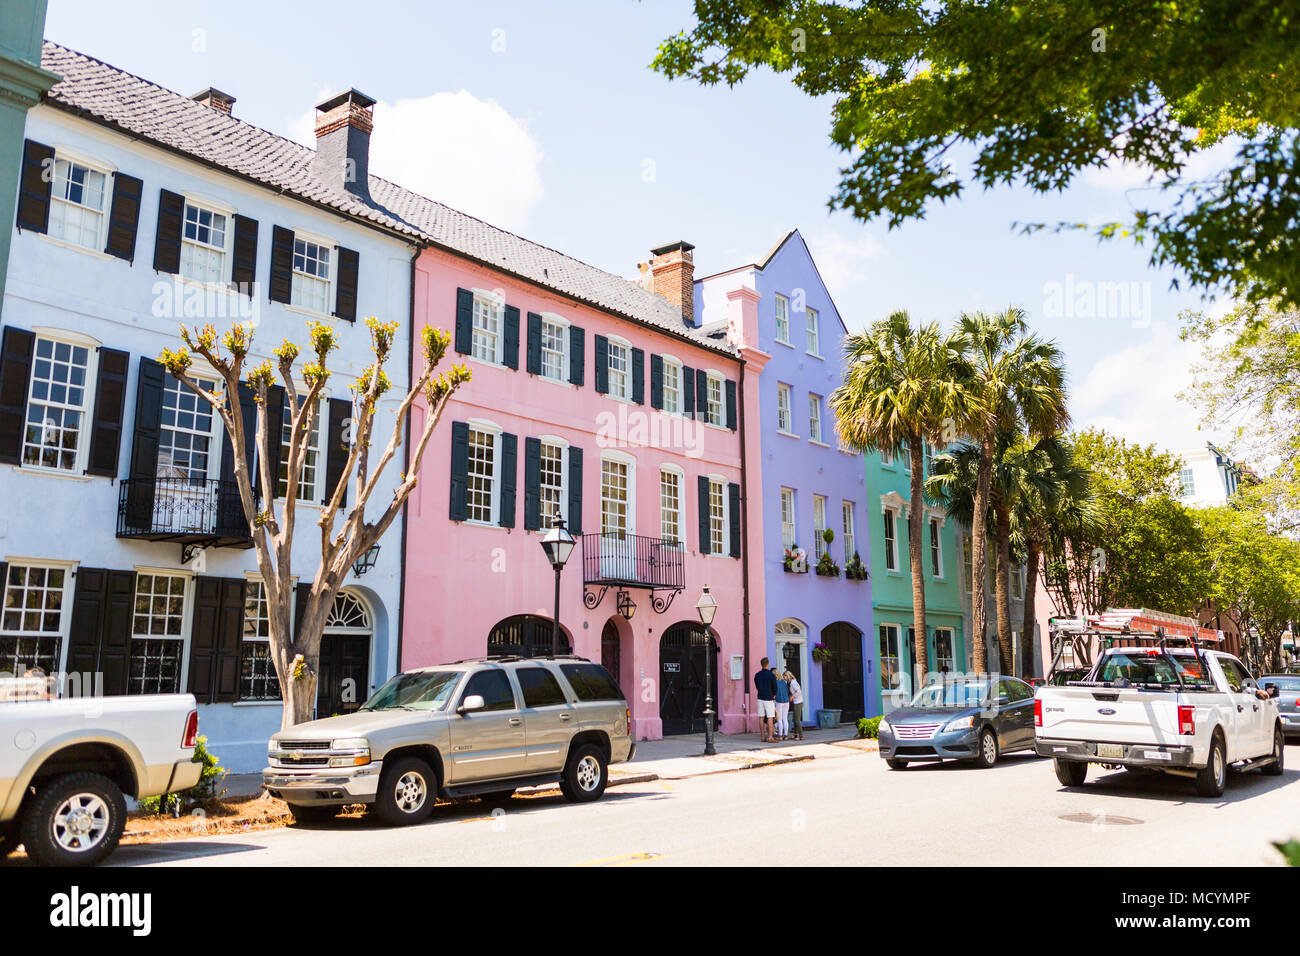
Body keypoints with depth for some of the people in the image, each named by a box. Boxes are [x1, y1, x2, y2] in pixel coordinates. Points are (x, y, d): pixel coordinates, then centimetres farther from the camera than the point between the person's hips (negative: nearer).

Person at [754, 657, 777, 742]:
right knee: (770, 718, -2)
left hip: (760, 698, 5)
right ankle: (770, 737, -6)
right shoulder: (771, 675, -11)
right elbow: (775, 687, -6)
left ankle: (762, 737, 9)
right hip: (769, 698, -5)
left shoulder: (757, 675, 5)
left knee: (761, 718, 7)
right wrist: (774, 695, 12)